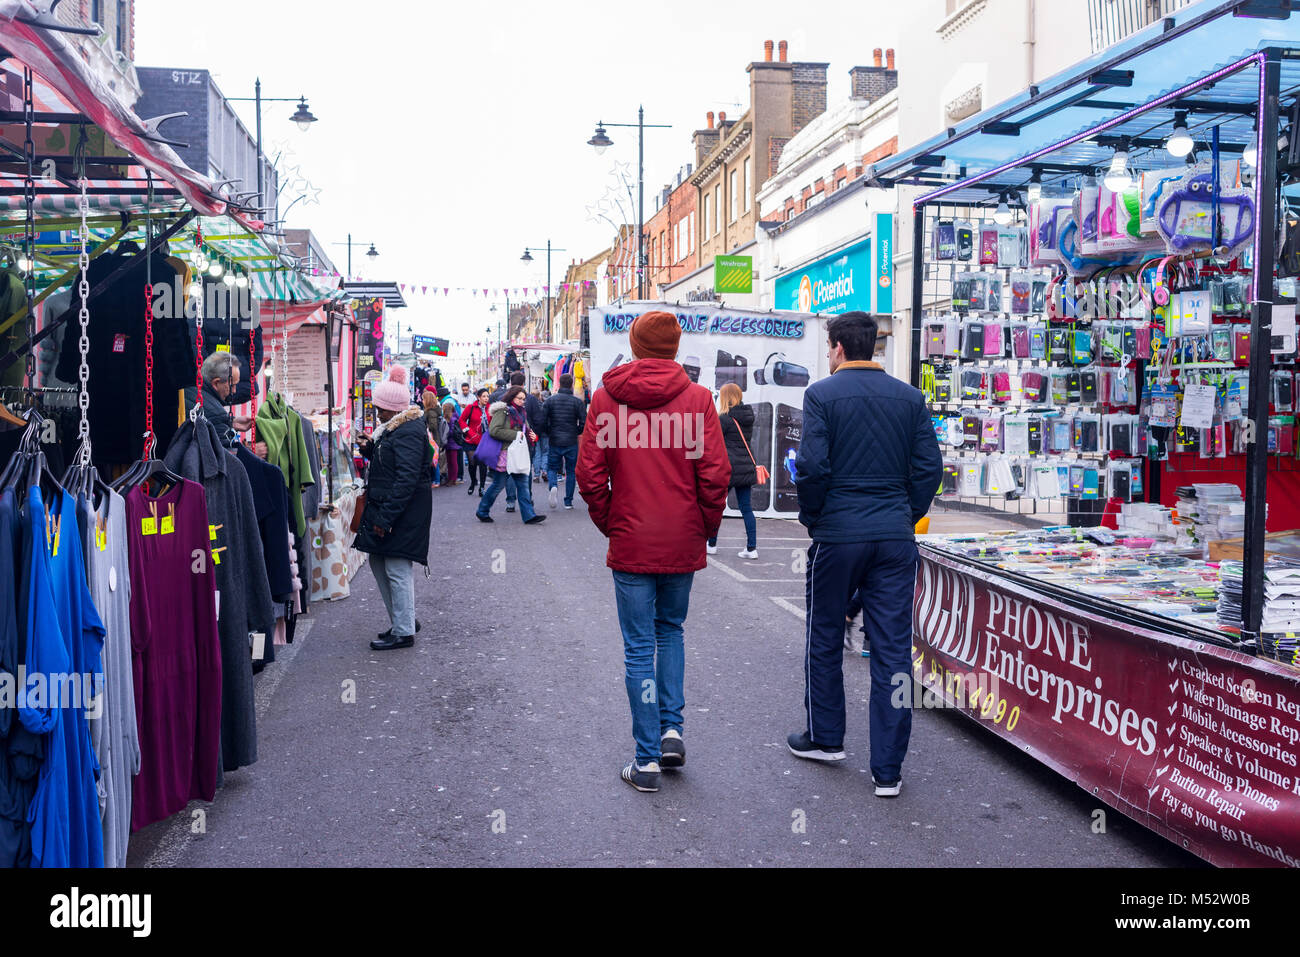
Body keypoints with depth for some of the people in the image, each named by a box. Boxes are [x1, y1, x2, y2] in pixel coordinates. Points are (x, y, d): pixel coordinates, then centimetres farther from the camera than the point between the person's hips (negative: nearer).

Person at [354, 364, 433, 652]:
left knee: (397, 569, -4)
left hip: (404, 511, -11)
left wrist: (386, 518, -25)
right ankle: (404, 620, 28)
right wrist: (371, 448, 3)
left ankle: (403, 632, 6)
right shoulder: (394, 427, 14)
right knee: (379, 563, 17)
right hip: (385, 506, 11)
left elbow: (406, 479, -25)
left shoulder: (408, 432, -19)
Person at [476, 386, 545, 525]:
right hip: (504, 453, -8)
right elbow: (494, 430, -20)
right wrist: (515, 435, -18)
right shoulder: (503, 410, -9)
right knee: (498, 485, 0)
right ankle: (482, 512, 17)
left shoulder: (521, 412, 17)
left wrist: (531, 435, 5)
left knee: (523, 484, 1)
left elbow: (525, 430, 29)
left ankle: (529, 515, -1)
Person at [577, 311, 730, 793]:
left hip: (631, 542, -1)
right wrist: (706, 526, 7)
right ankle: (671, 727, 14)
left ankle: (647, 760, 9)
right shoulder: (697, 397, -4)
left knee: (639, 646, 6)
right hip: (683, 542, 1)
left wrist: (608, 523, 9)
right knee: (671, 629, 23)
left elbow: (590, 473, -4)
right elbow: (715, 473, -7)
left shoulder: (606, 397, -3)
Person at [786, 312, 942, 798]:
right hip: (896, 538, 3)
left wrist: (811, 517, 3)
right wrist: (907, 517, 13)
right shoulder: (910, 397, 6)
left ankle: (825, 737, 30)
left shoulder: (822, 394, -5)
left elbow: (813, 466, -13)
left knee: (824, 638, 16)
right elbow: (928, 467, 3)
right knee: (893, 649, 5)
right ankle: (888, 768, 7)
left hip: (838, 534, -3)